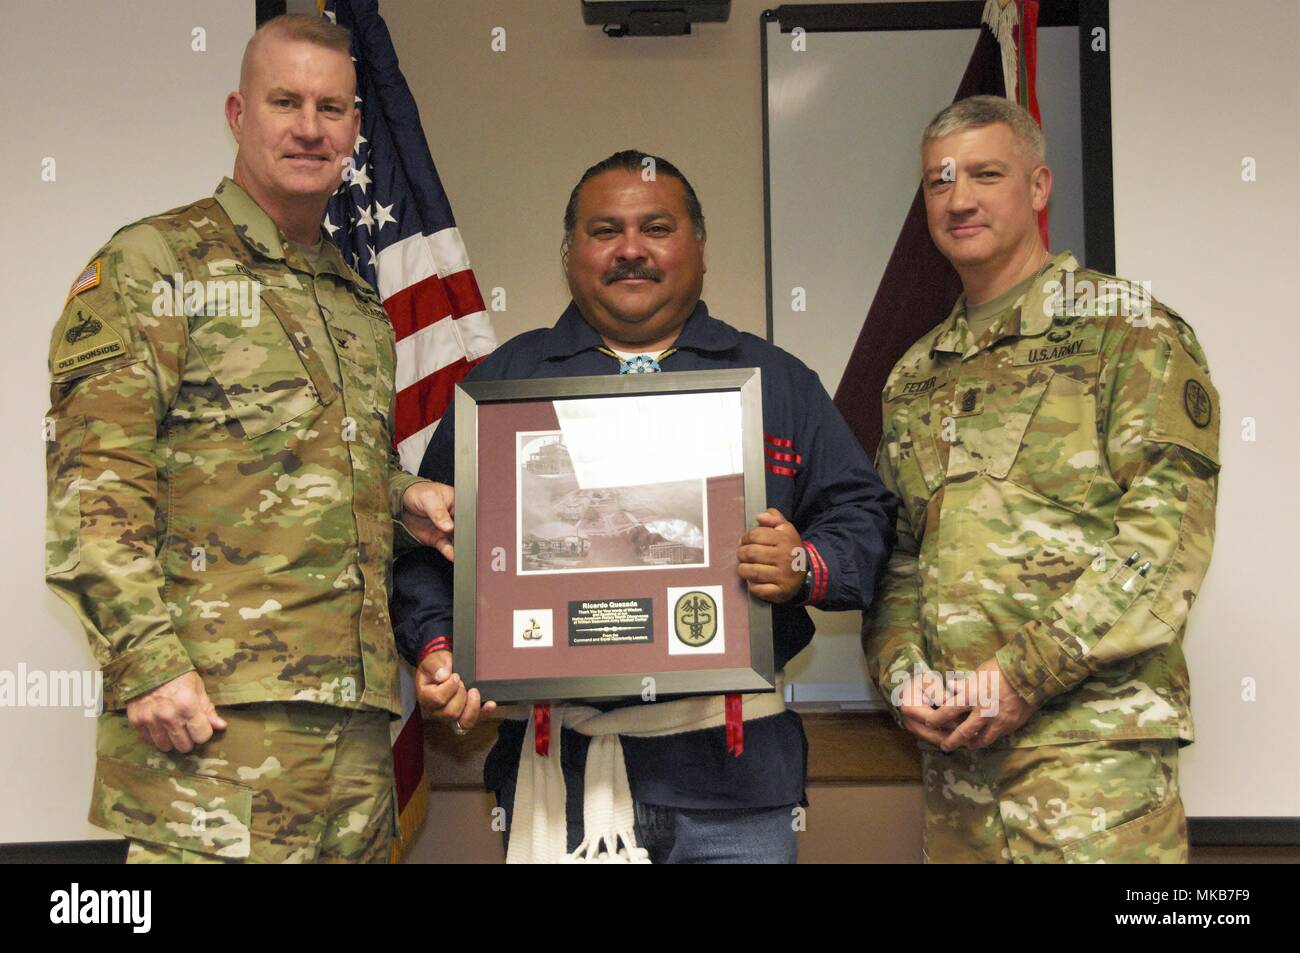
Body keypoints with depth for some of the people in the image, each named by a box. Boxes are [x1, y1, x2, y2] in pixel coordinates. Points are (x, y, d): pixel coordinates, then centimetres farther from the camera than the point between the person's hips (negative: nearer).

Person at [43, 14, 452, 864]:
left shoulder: (362, 308, 22)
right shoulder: (153, 265, 1)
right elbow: (95, 487, -7)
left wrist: (402, 494, 9)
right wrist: (146, 659, -17)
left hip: (357, 714, 6)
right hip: (213, 706, -6)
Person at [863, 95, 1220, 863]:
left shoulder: (1129, 331, -1)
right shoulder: (915, 378, 16)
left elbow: (1166, 536, -10)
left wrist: (1024, 673, -15)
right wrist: (904, 676, 0)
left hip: (1092, 737, -5)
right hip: (953, 743, 5)